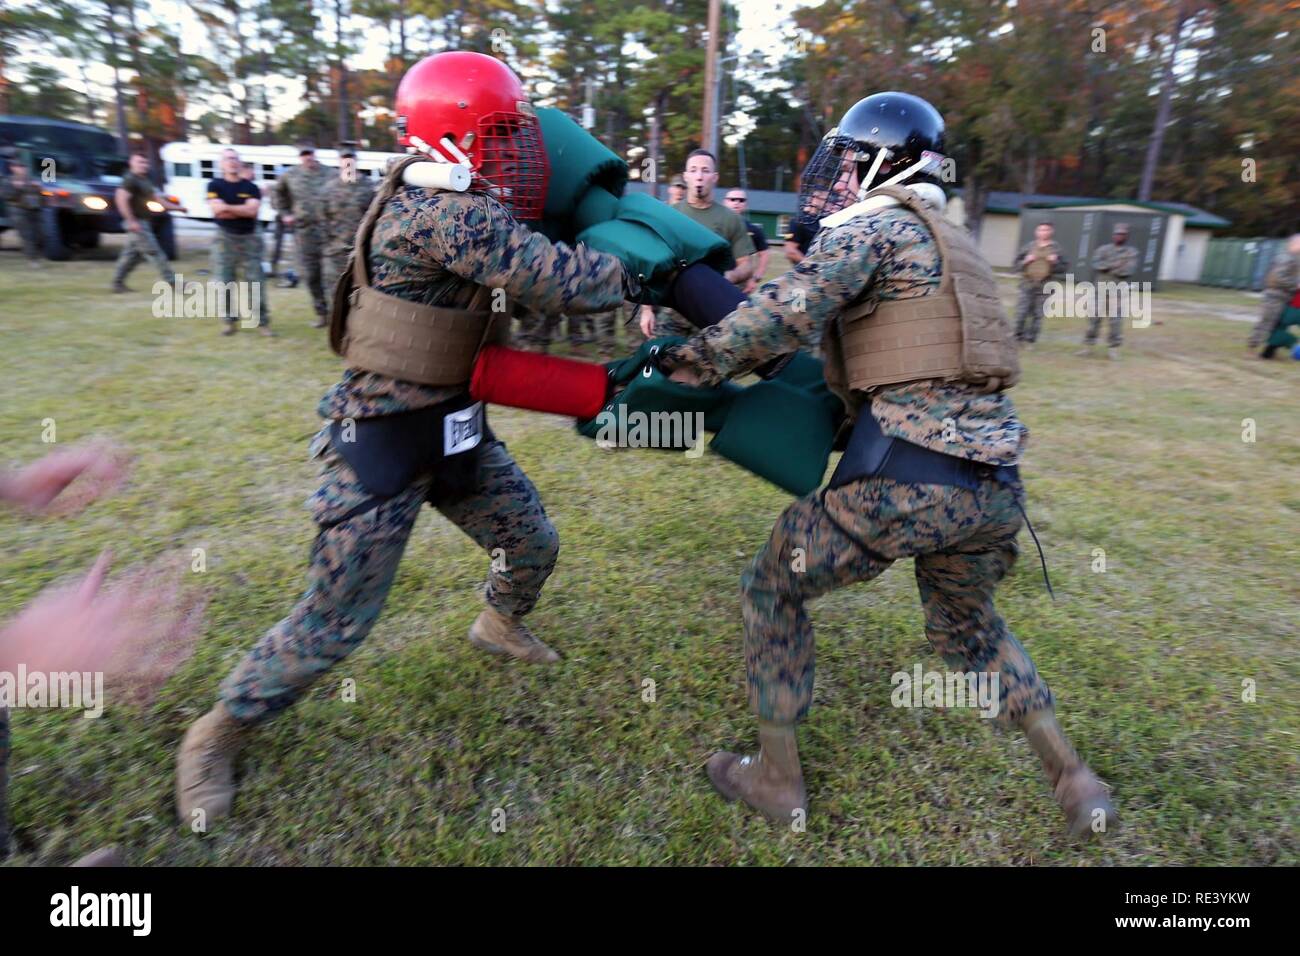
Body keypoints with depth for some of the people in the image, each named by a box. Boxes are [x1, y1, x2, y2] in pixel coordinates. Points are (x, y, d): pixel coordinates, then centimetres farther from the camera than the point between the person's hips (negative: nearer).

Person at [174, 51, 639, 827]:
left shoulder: (464, 206, 5)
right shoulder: (441, 212, -25)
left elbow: (534, 273, 10)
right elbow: (556, 282, -27)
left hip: (455, 427, 9)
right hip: (384, 439, -9)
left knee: (534, 544, 17)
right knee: (338, 618, 1)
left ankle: (500, 625, 49)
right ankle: (219, 732, 26)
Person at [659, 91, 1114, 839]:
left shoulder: (872, 228, -2)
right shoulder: (951, 242, 25)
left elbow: (785, 316, -17)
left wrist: (687, 363, -8)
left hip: (909, 475, -8)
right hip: (996, 483, 9)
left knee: (773, 590, 11)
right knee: (968, 627, 32)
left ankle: (779, 778, 22)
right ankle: (1074, 779, 38)